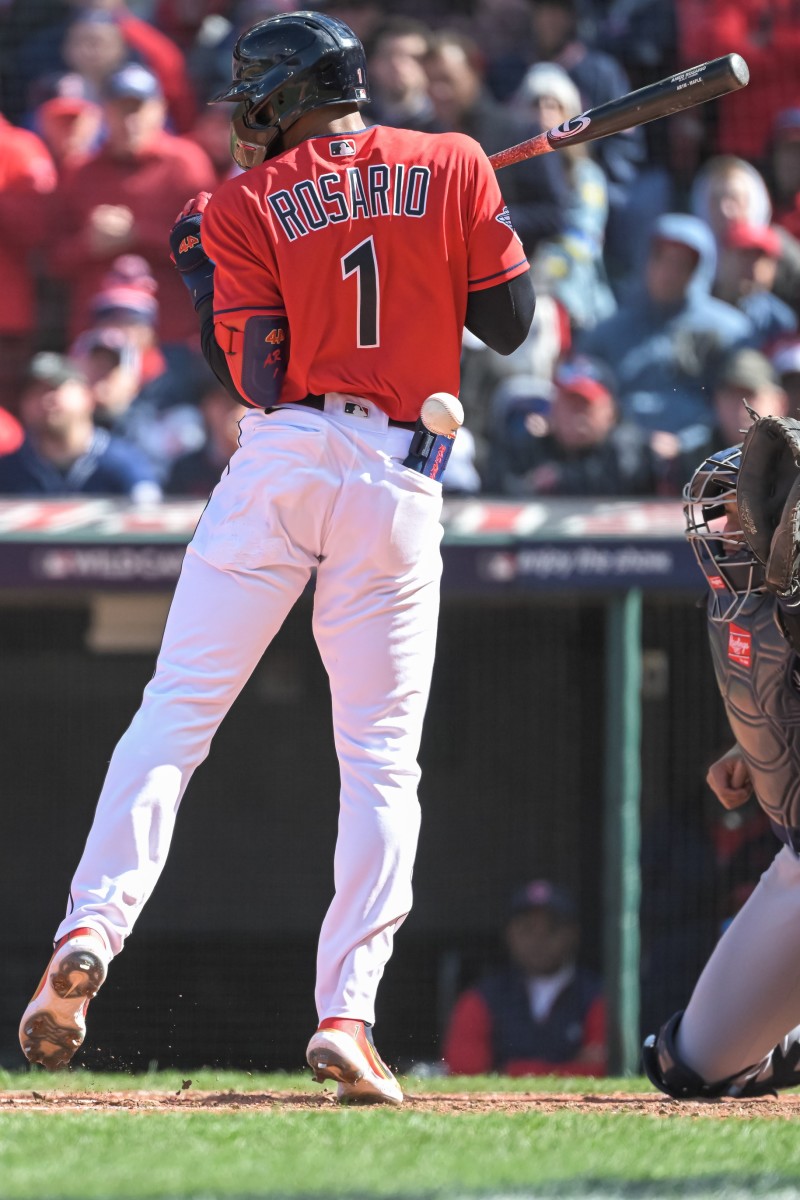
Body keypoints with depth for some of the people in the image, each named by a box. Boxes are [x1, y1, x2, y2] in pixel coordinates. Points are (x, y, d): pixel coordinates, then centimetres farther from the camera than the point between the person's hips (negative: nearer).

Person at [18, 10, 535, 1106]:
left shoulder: (249, 206, 3)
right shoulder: (451, 167, 7)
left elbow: (256, 375, -3)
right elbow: (510, 323, 8)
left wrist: (204, 268, 11)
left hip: (280, 461, -1)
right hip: (401, 482, 1)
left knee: (175, 714, 2)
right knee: (382, 757, 3)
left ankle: (93, 927, -15)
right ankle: (346, 1012, -7)